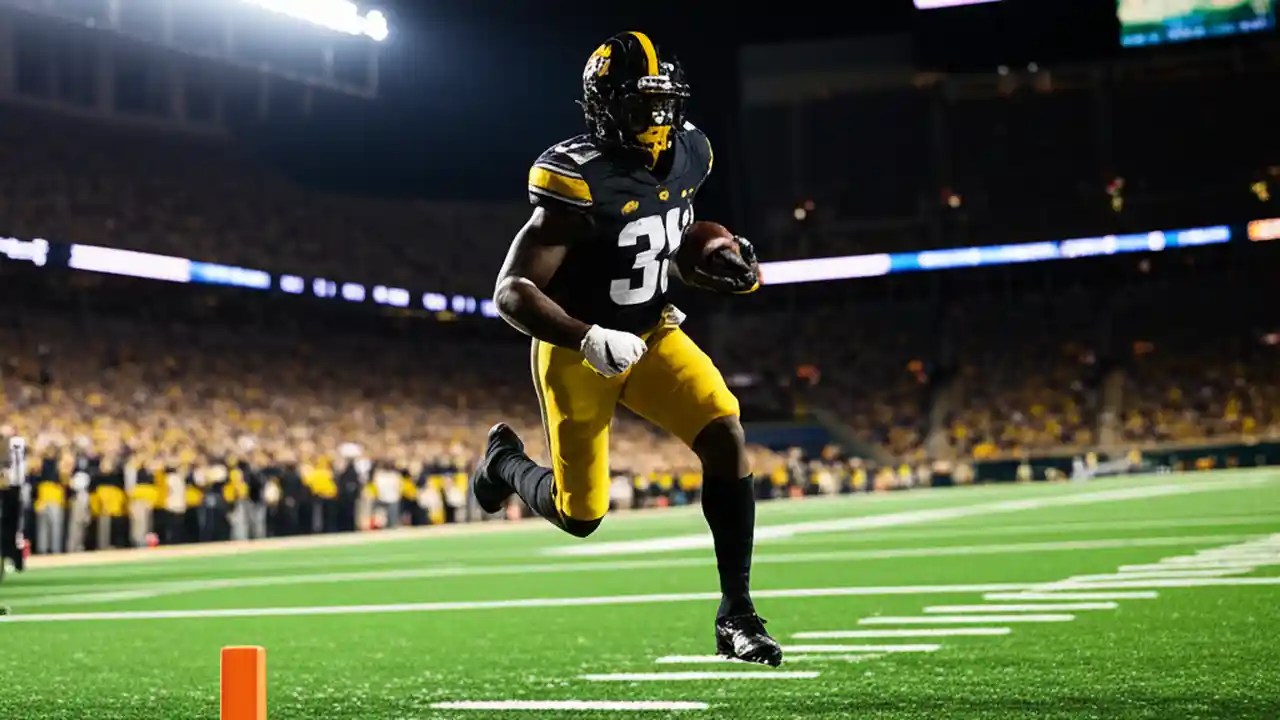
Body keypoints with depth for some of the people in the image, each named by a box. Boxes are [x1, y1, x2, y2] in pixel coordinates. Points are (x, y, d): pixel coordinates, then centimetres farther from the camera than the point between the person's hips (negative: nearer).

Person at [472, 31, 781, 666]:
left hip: (652, 333, 5)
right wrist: (589, 340, -40)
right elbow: (511, 293, -27)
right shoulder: (577, 181, -27)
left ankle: (736, 612, -11)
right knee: (580, 516, 6)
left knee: (725, 437, -18)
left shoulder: (688, 155, -5)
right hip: (577, 351, -5)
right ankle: (505, 462, 41)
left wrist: (729, 269, -3)